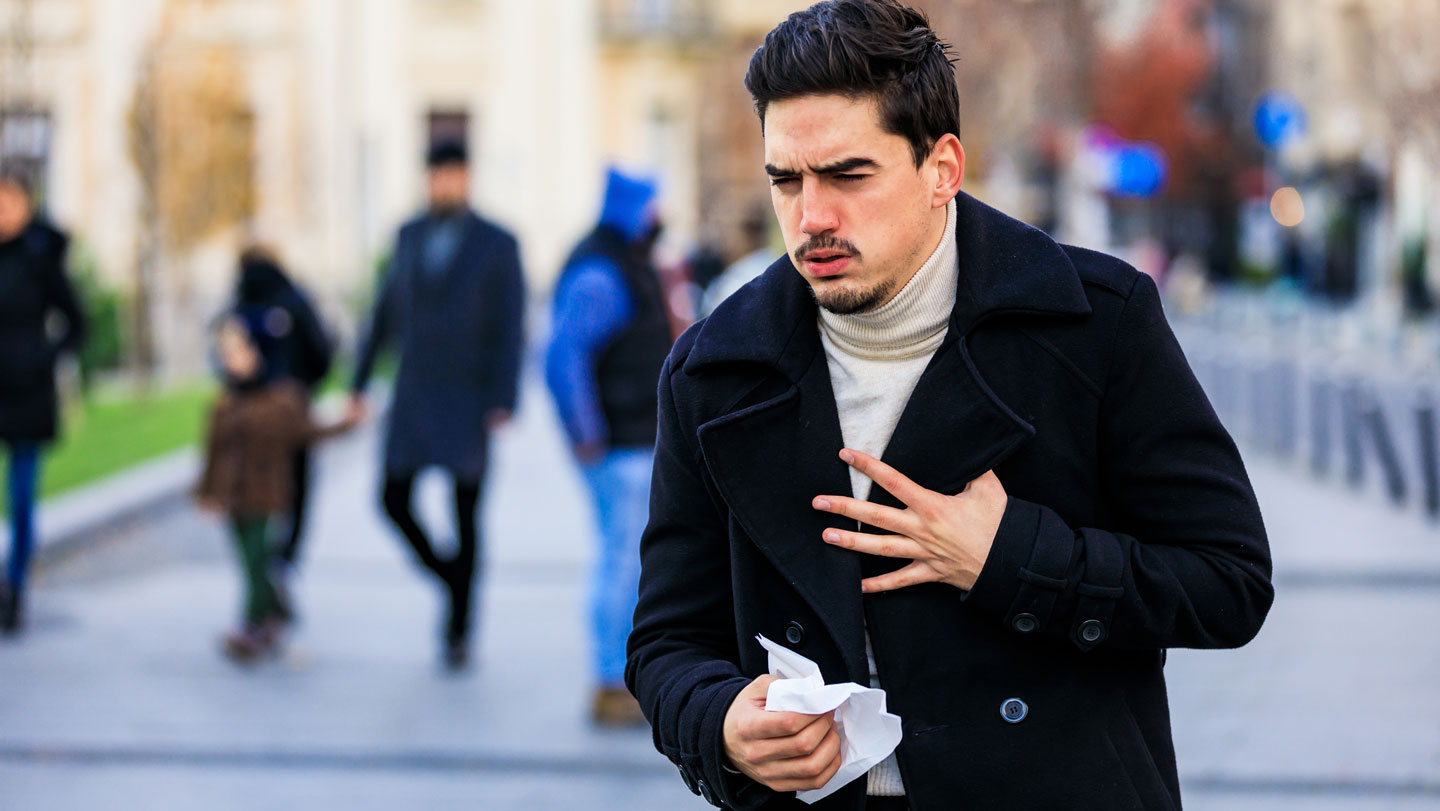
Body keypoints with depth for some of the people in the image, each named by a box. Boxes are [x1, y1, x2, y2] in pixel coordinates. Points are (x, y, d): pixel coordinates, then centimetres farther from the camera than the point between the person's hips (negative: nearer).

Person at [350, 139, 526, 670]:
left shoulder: (499, 245, -5)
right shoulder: (411, 235, 8)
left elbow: (510, 328, -8)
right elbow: (387, 309, 14)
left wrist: (504, 402, -15)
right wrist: (361, 380, 12)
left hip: (468, 398, -4)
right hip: (413, 392, 4)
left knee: (465, 515, 0)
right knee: (395, 501, -4)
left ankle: (458, 631, 8)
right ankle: (449, 577, 22)